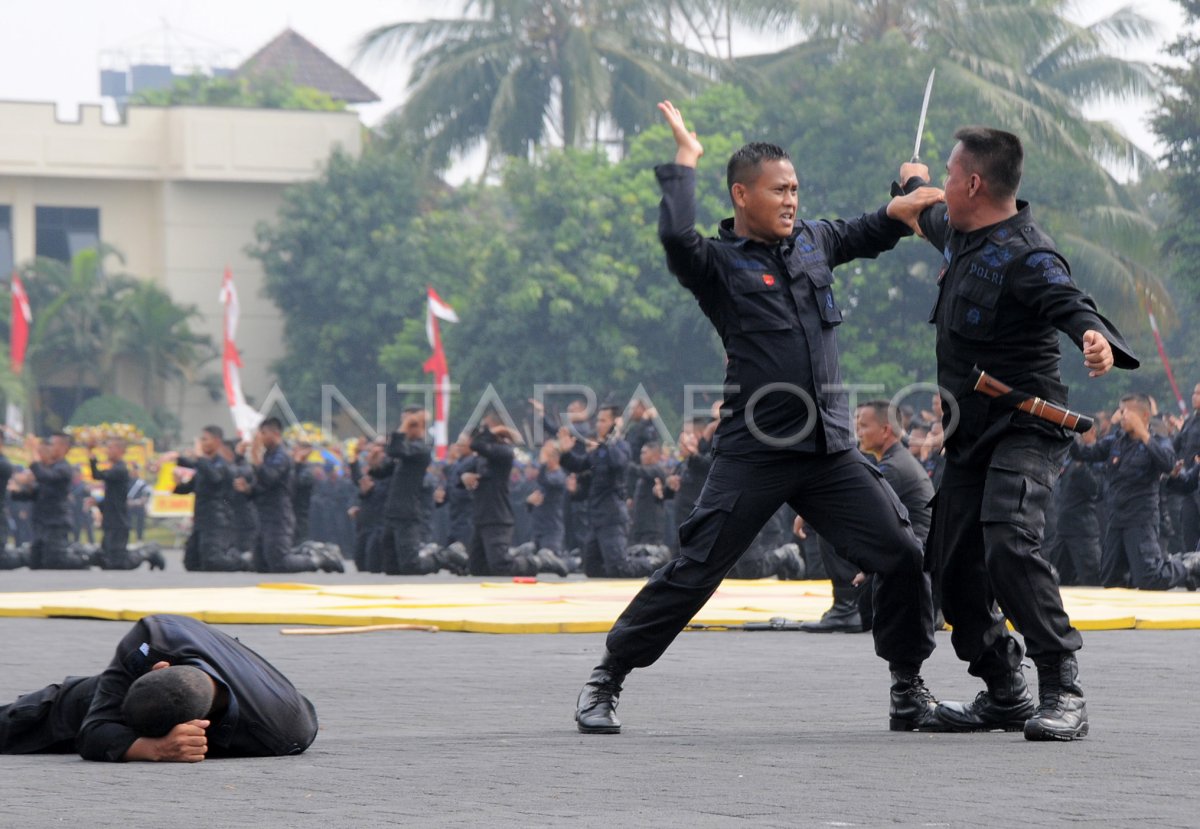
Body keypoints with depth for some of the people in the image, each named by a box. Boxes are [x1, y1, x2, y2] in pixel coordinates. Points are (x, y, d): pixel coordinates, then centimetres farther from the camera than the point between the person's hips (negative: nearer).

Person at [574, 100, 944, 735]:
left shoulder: (812, 243, 15)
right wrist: (685, 160, -9)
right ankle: (604, 682, 8)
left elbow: (863, 236, 34)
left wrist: (899, 211, 12)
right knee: (692, 574, -5)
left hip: (832, 452, 5)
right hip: (755, 455, -5)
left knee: (904, 558, 0)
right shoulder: (717, 264, -3)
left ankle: (909, 688, 16)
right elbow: (675, 235, -24)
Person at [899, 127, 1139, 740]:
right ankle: (1004, 694, 21)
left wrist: (1097, 339, -59)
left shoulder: (1025, 255, -18)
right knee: (954, 564, 8)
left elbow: (1069, 302, -37)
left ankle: (1063, 694, -23)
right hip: (969, 434, 10)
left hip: (1024, 430, -10)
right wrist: (914, 186, 58)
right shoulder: (963, 235, 12)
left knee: (1010, 547, -27)